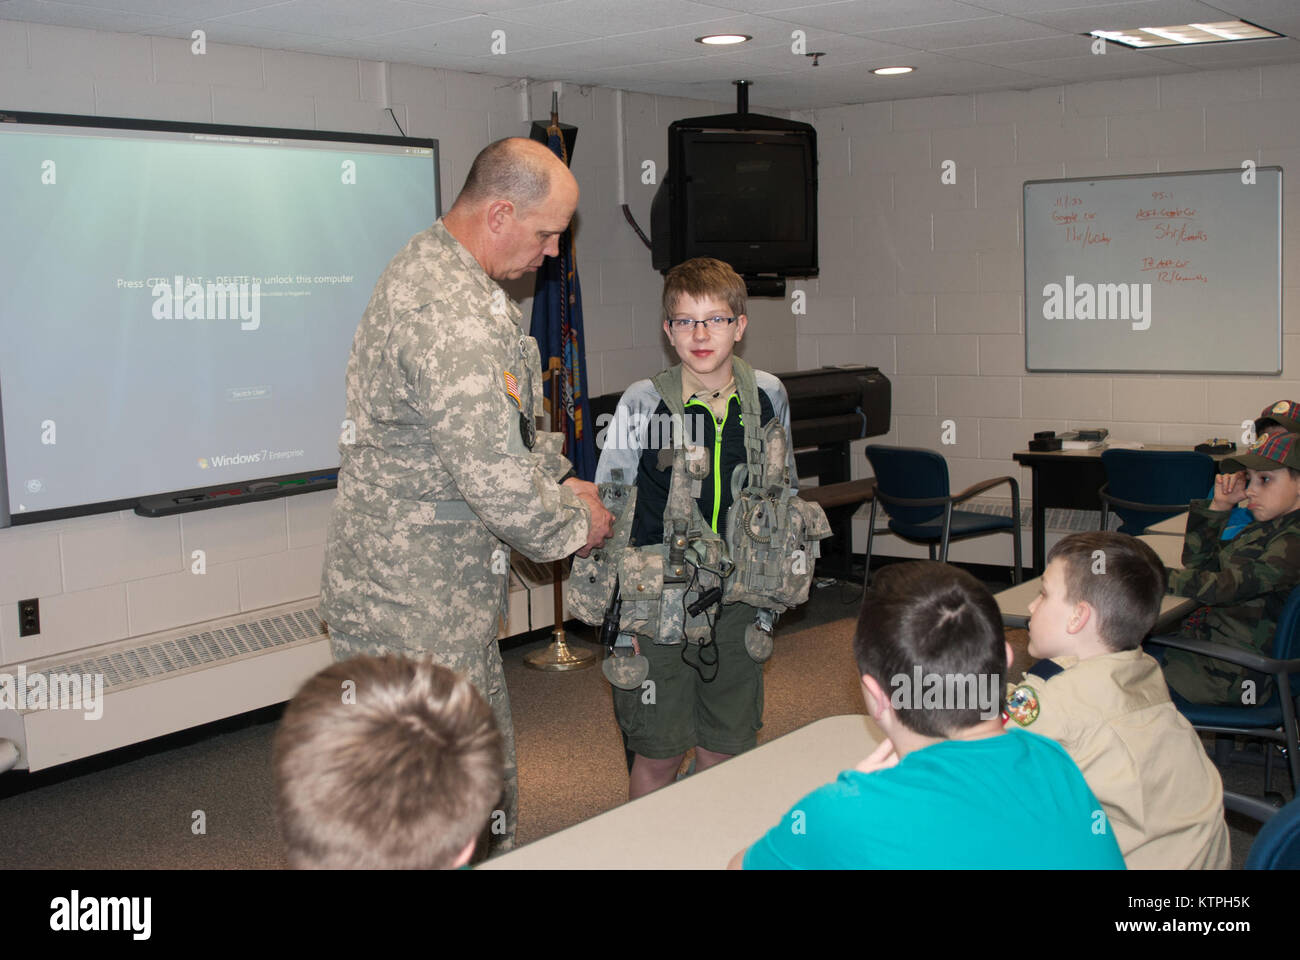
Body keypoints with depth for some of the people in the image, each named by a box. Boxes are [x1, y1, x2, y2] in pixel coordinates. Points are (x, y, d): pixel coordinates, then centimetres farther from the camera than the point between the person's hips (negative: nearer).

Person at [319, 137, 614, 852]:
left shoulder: (432, 268, 10)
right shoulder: (450, 313, -26)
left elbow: (506, 422, 22)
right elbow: (497, 478, -27)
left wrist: (558, 478, 10)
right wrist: (575, 524, -9)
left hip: (445, 589, 11)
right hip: (411, 610, -11)